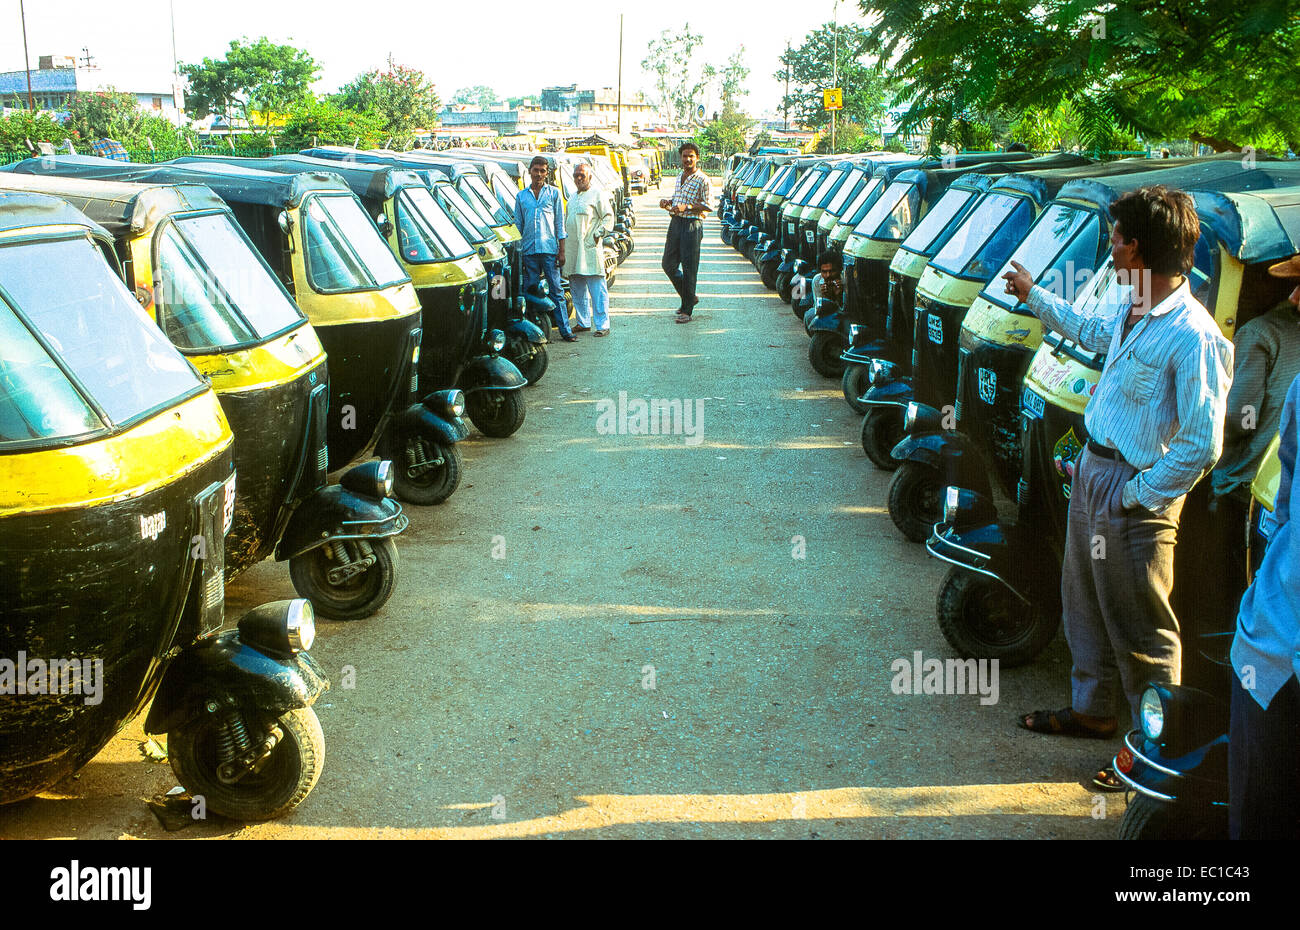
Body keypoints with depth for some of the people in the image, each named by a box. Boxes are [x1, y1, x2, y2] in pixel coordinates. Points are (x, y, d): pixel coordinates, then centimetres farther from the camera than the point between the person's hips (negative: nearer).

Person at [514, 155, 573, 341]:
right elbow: (518, 225, 14)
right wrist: (517, 252, 7)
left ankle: (565, 330, -1)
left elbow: (560, 223, 6)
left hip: (549, 249, -2)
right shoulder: (521, 196, 13)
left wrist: (561, 251, -1)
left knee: (556, 289, -2)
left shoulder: (554, 193, 8)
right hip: (529, 250, 2)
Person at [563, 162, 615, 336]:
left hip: (589, 249, -8)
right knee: (577, 290, 11)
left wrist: (598, 234, -13)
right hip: (572, 250, 8)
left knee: (597, 290, -8)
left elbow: (609, 217, -4)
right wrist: (564, 239, 18)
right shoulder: (572, 198, 23)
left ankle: (602, 325, -7)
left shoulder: (597, 195, 0)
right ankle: (583, 322, 20)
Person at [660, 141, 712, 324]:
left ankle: (687, 310, 1)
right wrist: (668, 203, 8)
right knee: (668, 264, 9)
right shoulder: (680, 177, 17)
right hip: (675, 223, 8)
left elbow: (708, 206, -12)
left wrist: (687, 207, -21)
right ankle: (689, 297, 26)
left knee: (689, 269, -5)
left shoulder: (702, 180, -7)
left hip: (692, 225, -8)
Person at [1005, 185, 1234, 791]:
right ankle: (1091, 709, 41)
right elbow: (1092, 332, 28)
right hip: (1091, 469, 9)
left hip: (1133, 495, -9)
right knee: (1086, 603, 22)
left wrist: (1136, 495, -18)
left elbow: (1203, 447, -25)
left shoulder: (1192, 337, -25)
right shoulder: (1127, 303, 2)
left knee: (1140, 628, 3)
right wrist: (1033, 297, 36)